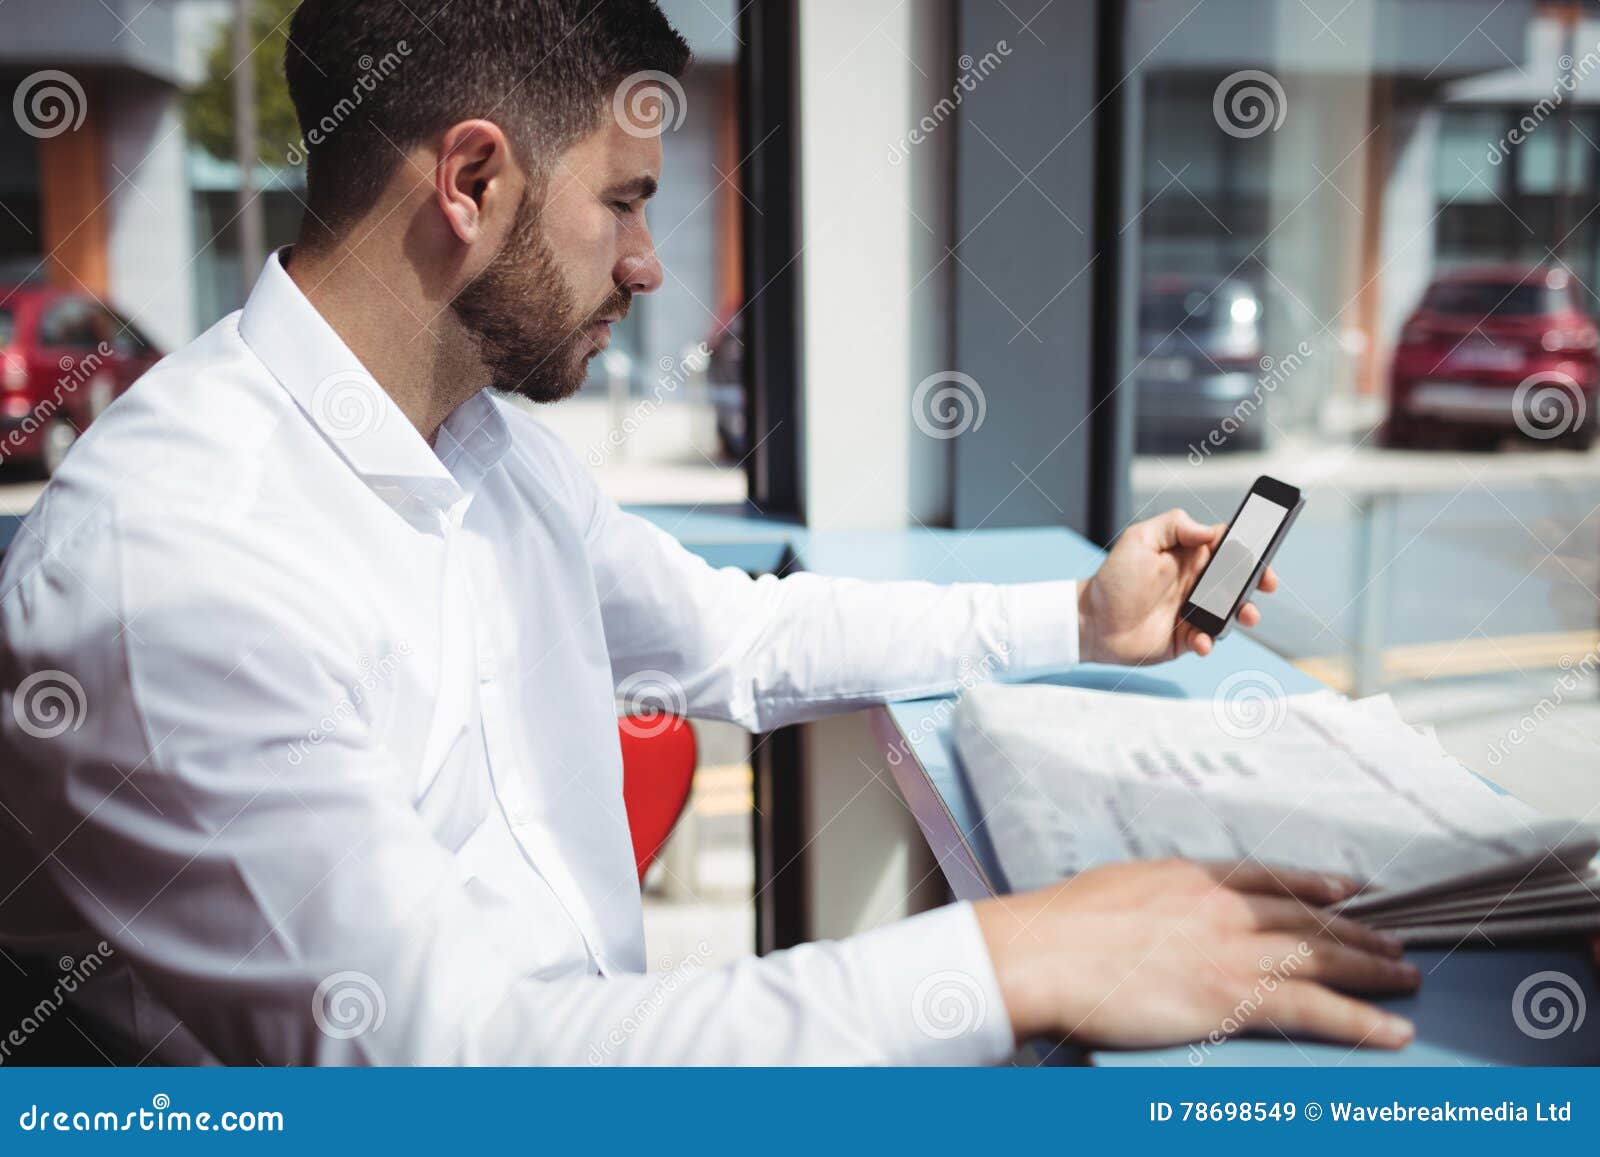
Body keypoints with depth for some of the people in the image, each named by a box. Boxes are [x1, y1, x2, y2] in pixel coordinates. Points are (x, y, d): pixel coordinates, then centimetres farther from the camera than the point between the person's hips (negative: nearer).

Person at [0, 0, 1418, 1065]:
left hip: (602, 1030, 7)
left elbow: (728, 632, 16)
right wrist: (1008, 965, -33)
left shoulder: (490, 438, 4)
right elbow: (435, 1051, -29)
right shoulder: (164, 561, -23)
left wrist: (1077, 621, 12)